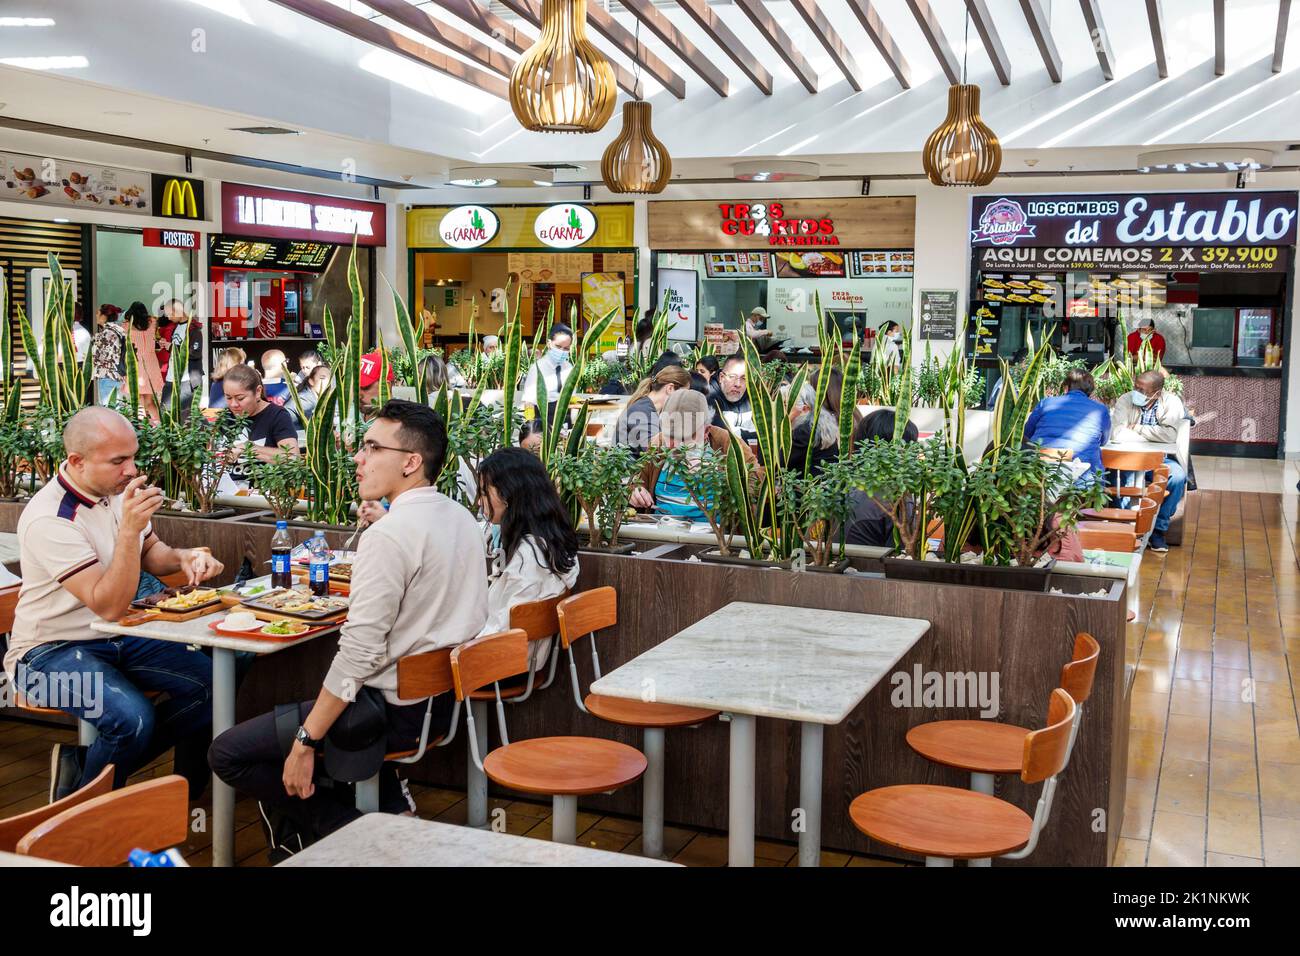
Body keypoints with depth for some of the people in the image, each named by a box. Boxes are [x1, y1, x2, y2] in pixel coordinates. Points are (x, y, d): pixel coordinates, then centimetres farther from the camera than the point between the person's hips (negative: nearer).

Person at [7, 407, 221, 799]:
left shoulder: (116, 489, 0)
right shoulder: (49, 518, -25)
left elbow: (150, 552, 17)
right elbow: (109, 605, -28)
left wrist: (182, 557, -6)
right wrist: (129, 528, -37)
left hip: (118, 637, 8)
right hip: (53, 649, -8)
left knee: (208, 684, -13)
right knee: (133, 717, -32)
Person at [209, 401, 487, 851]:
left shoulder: (388, 535, -23)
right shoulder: (462, 518, 4)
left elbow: (358, 653, -24)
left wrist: (304, 743, -17)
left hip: (395, 711, -9)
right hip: (445, 693, 9)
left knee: (227, 754, 0)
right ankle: (393, 805, 19)